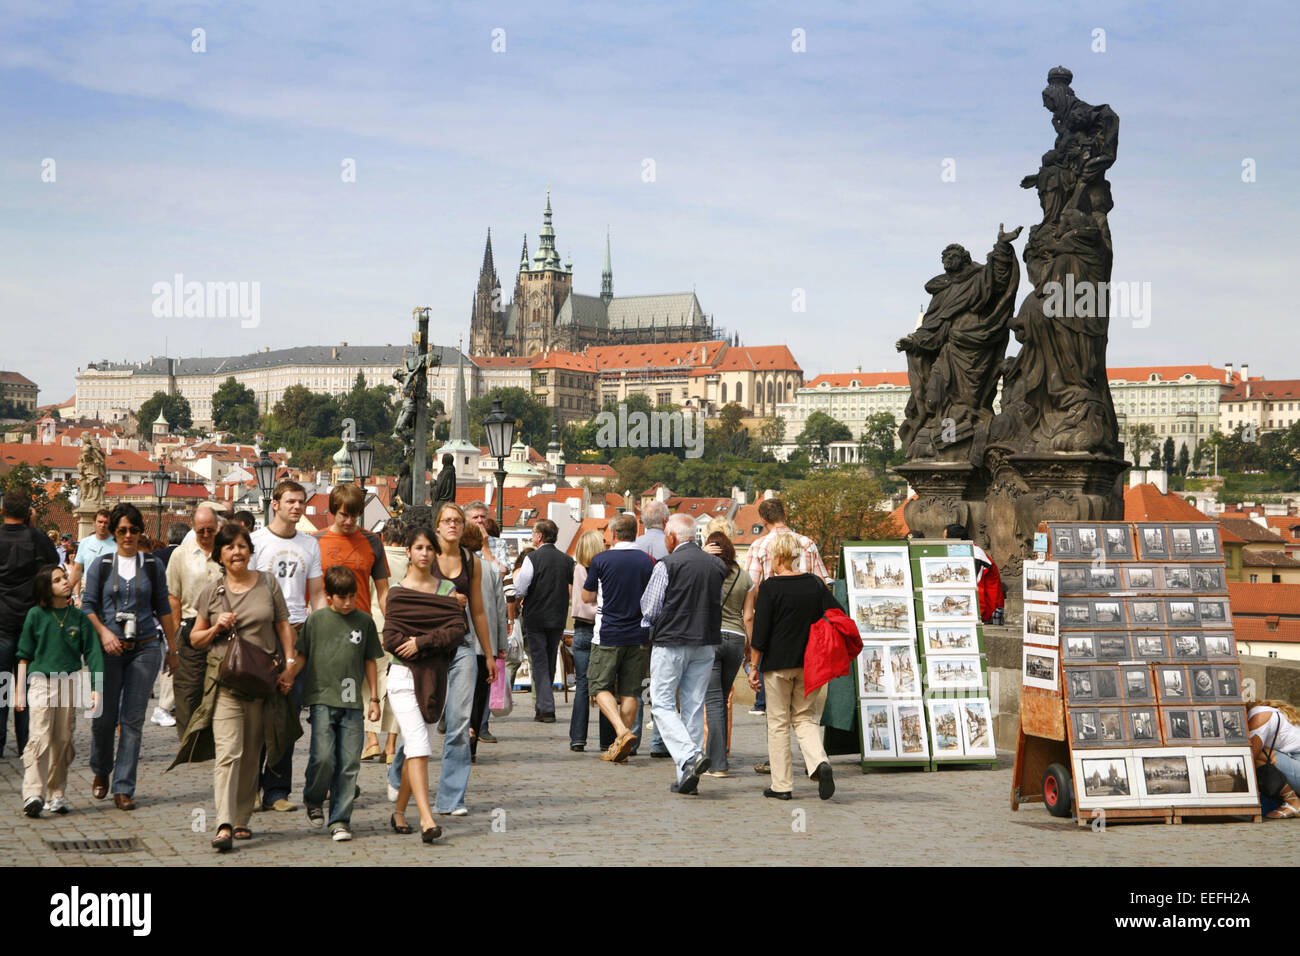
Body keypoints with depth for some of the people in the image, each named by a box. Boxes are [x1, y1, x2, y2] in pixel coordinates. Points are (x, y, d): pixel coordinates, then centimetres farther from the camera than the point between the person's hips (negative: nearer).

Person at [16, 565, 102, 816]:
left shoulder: (79, 617, 6)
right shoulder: (36, 615, 2)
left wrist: (96, 687, 0)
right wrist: (19, 689, 4)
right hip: (40, 682, -2)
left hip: (70, 682, 2)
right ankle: (33, 794, -18)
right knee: (40, 738, -14)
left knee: (63, 740, 4)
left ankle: (56, 795, 13)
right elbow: (24, 656, 6)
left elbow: (91, 653, 7)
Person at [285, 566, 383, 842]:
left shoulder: (364, 621, 9)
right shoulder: (316, 620, 3)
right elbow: (301, 656, 9)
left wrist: (374, 698, 15)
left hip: (352, 702, 2)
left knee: (350, 762, -2)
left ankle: (340, 819, 7)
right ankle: (313, 799, 16)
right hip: (322, 698, -2)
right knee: (323, 757, -13)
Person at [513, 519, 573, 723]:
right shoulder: (567, 560, 3)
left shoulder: (532, 559, -12)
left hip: (536, 618, -5)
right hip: (558, 619, 5)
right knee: (550, 663, 16)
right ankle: (543, 705, 25)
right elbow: (573, 590, 8)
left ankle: (546, 708, -8)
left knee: (539, 662, -1)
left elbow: (520, 590, -12)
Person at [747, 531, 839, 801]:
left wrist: (753, 666, -2)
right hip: (809, 664, 4)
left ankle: (782, 785, 8)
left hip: (778, 664, -4)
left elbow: (760, 632, -10)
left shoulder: (770, 587, -9)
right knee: (805, 719, 13)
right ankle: (819, 762, -13)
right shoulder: (815, 583, 3)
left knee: (778, 723, 6)